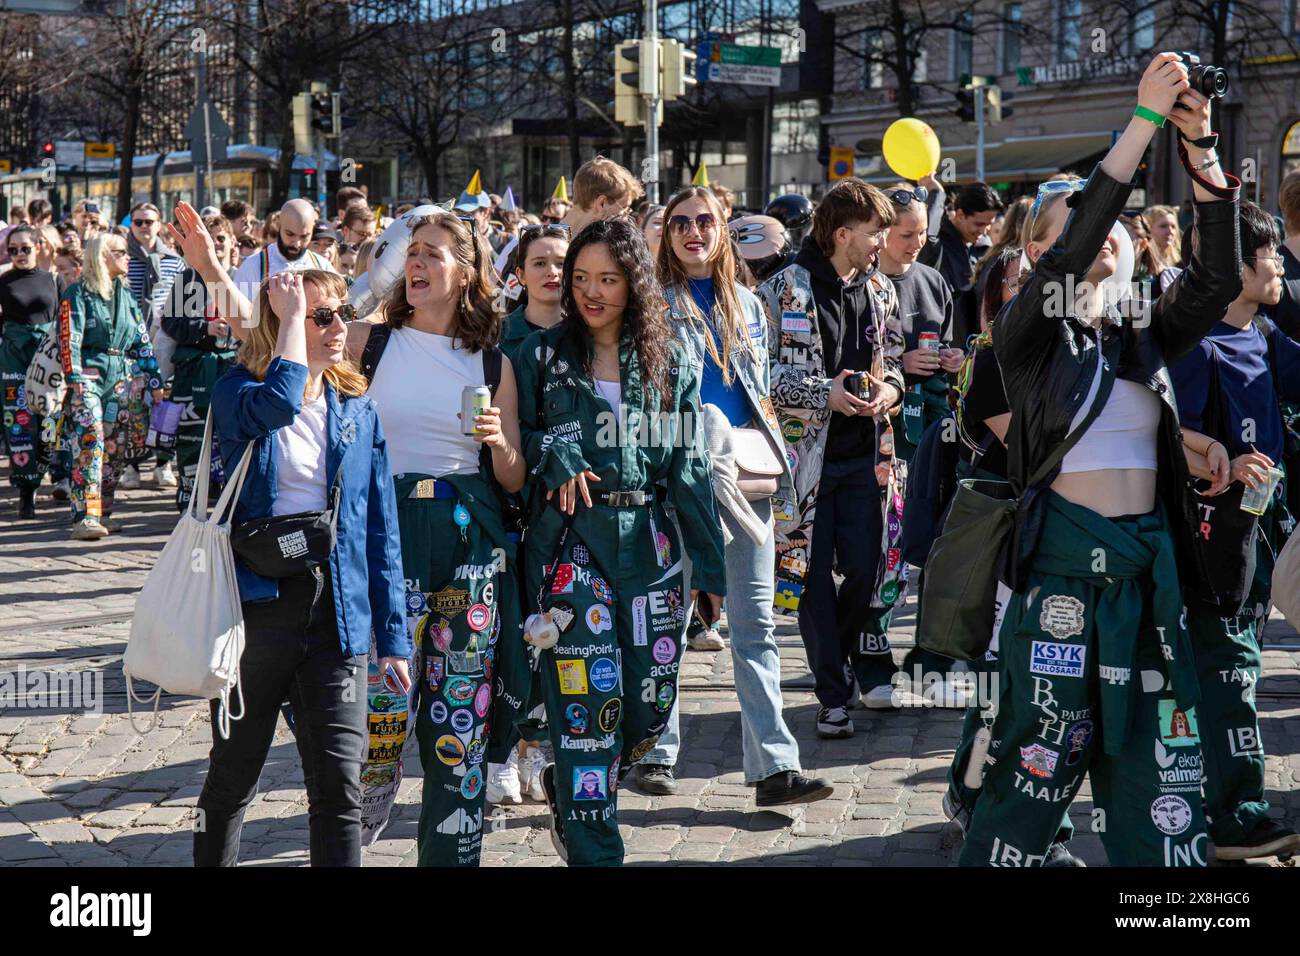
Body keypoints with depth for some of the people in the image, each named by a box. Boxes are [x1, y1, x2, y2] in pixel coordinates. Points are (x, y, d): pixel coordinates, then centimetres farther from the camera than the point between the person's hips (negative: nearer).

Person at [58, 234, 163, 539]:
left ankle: (103, 513, 14)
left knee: (115, 447, 6)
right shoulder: (78, 294, -3)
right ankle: (84, 517, -21)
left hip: (120, 377, 7)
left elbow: (141, 339, 18)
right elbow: (69, 339, -9)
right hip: (89, 376, -7)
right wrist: (75, 379, -17)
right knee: (90, 444, -17)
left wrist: (154, 380, 14)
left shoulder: (125, 293, 16)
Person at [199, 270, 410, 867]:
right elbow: (276, 407, -30)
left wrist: (393, 636, 4)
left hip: (335, 611, 2)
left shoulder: (357, 409, 7)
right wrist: (292, 317, -18)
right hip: (256, 605, -2)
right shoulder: (236, 391, -3)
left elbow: (380, 528, 7)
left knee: (340, 788, -3)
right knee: (233, 776, 11)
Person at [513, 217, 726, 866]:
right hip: (570, 539, -3)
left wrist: (709, 567, 6)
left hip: (649, 541, 3)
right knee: (588, 701, -10)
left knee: (651, 704, 4)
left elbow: (689, 467, 8)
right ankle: (593, 850, 1)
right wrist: (554, 459, -14)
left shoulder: (669, 364, 9)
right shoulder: (542, 355, 4)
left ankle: (568, 788, 33)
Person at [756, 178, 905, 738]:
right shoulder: (786, 289, -8)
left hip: (863, 454, 4)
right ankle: (833, 696, 11)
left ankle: (837, 660, 29)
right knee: (814, 579, 1)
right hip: (806, 453, -4)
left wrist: (889, 387, -2)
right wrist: (825, 393, -16)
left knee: (865, 571, 1)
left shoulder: (880, 288, 10)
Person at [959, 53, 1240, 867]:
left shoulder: (1146, 340, 13)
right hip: (1063, 559, -5)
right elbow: (1071, 253, -17)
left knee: (1155, 762, 7)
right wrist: (1146, 119, -21)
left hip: (1150, 563, 5)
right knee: (1043, 758, -2)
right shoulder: (1029, 334, 0)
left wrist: (1201, 152, -14)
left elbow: (1218, 278, -2)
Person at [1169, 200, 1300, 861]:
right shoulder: (1195, 343, -18)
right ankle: (1237, 822, 1)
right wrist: (1222, 467, -37)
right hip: (1216, 525, -10)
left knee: (1229, 662, 17)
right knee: (1227, 665, -5)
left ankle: (1213, 798, 30)